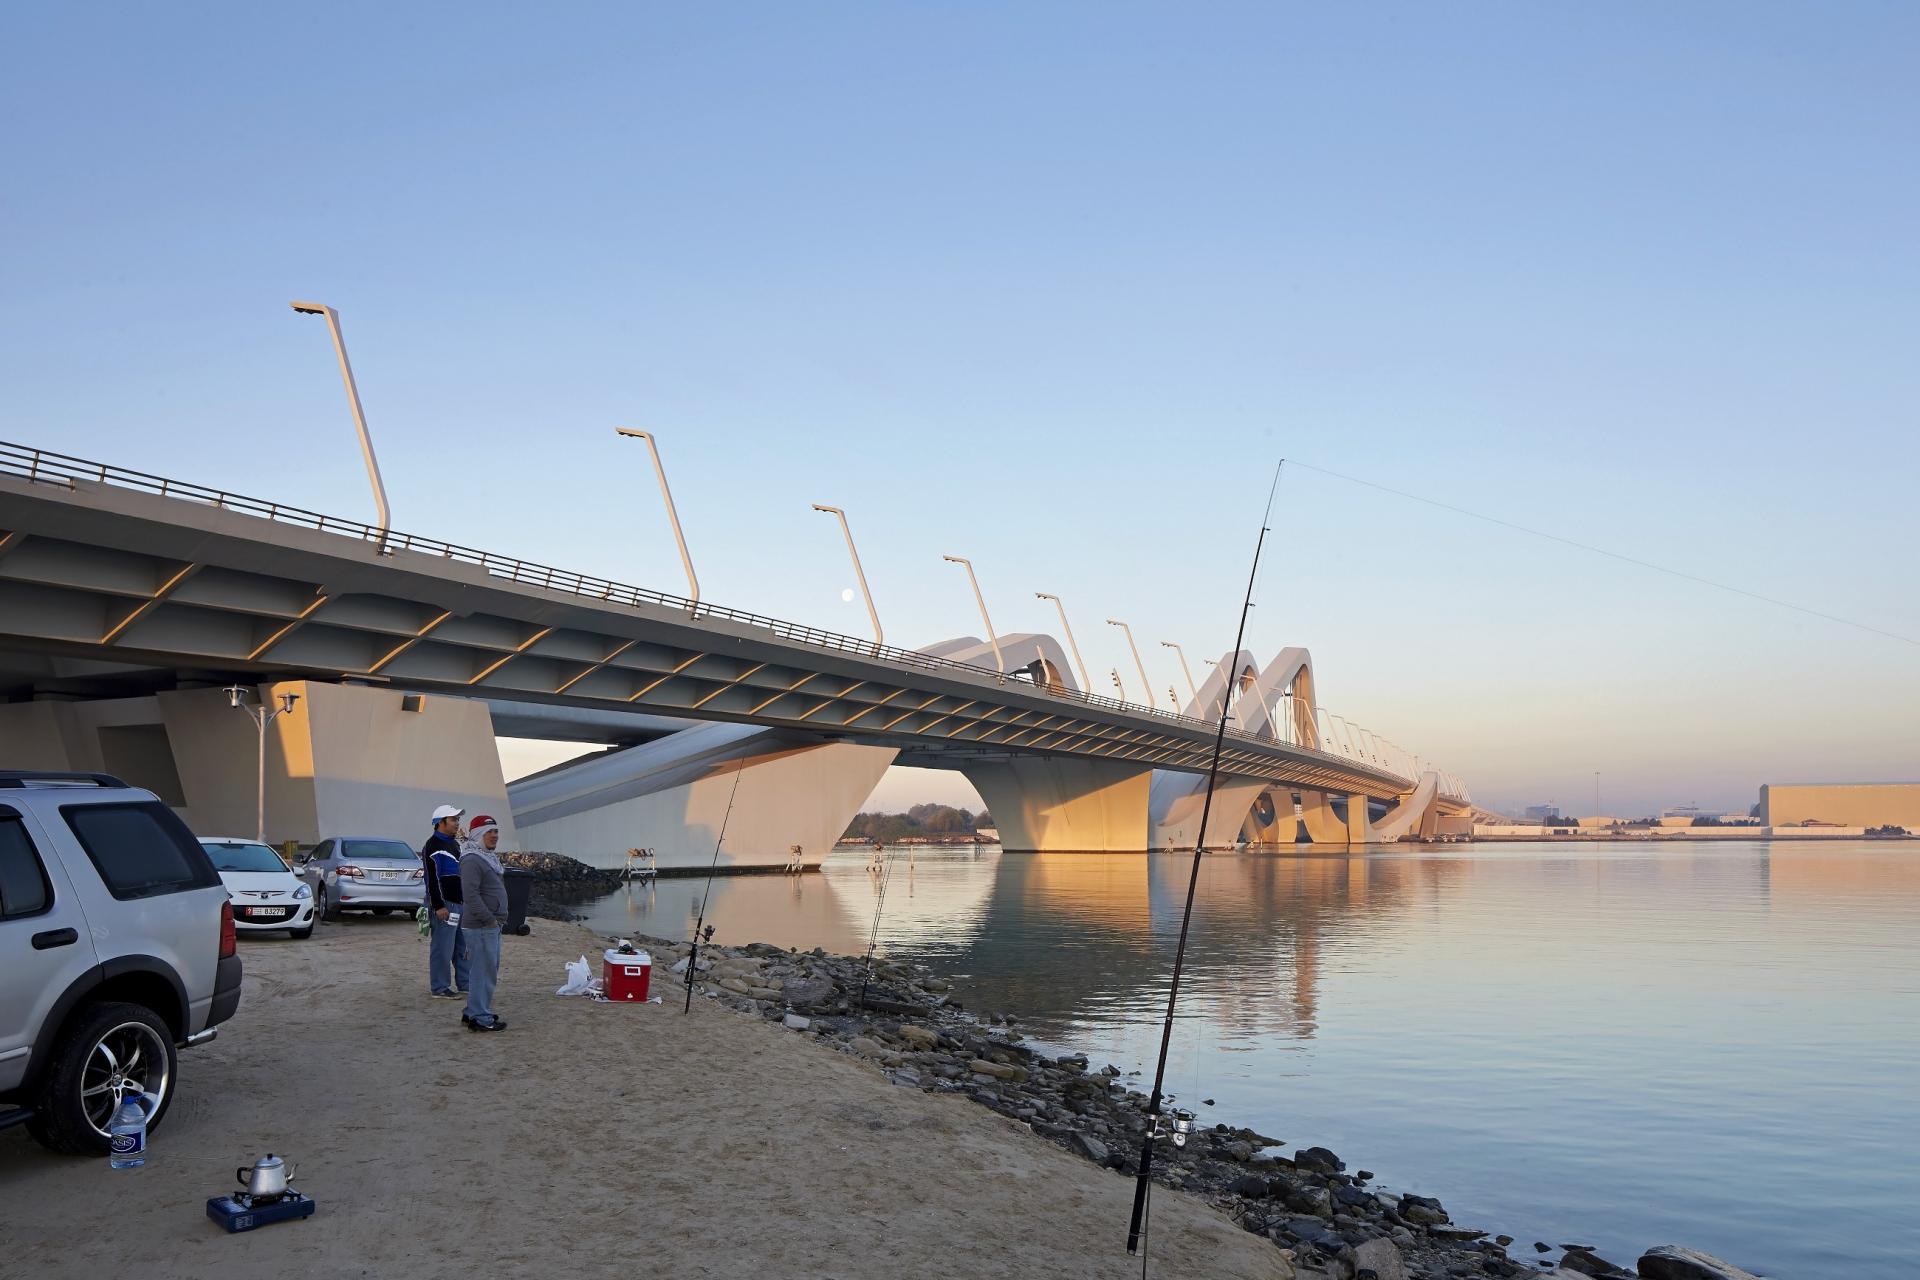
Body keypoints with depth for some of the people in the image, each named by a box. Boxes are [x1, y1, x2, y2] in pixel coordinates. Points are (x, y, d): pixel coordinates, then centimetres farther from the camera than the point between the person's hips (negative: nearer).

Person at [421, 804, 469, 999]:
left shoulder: (455, 844, 18)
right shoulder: (433, 845, -12)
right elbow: (432, 879, -18)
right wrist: (438, 906, -22)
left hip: (461, 903, 10)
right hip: (444, 904, -10)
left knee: (464, 947, 13)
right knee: (443, 948, -5)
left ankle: (465, 984, 21)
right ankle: (440, 989, 1)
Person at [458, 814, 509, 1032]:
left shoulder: (488, 858, 17)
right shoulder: (471, 860, -17)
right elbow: (471, 895, -25)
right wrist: (489, 919, -21)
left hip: (491, 925, 11)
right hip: (481, 927, -11)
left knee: (487, 971, 17)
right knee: (484, 971, -7)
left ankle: (473, 1012, 27)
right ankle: (480, 1018, -2)